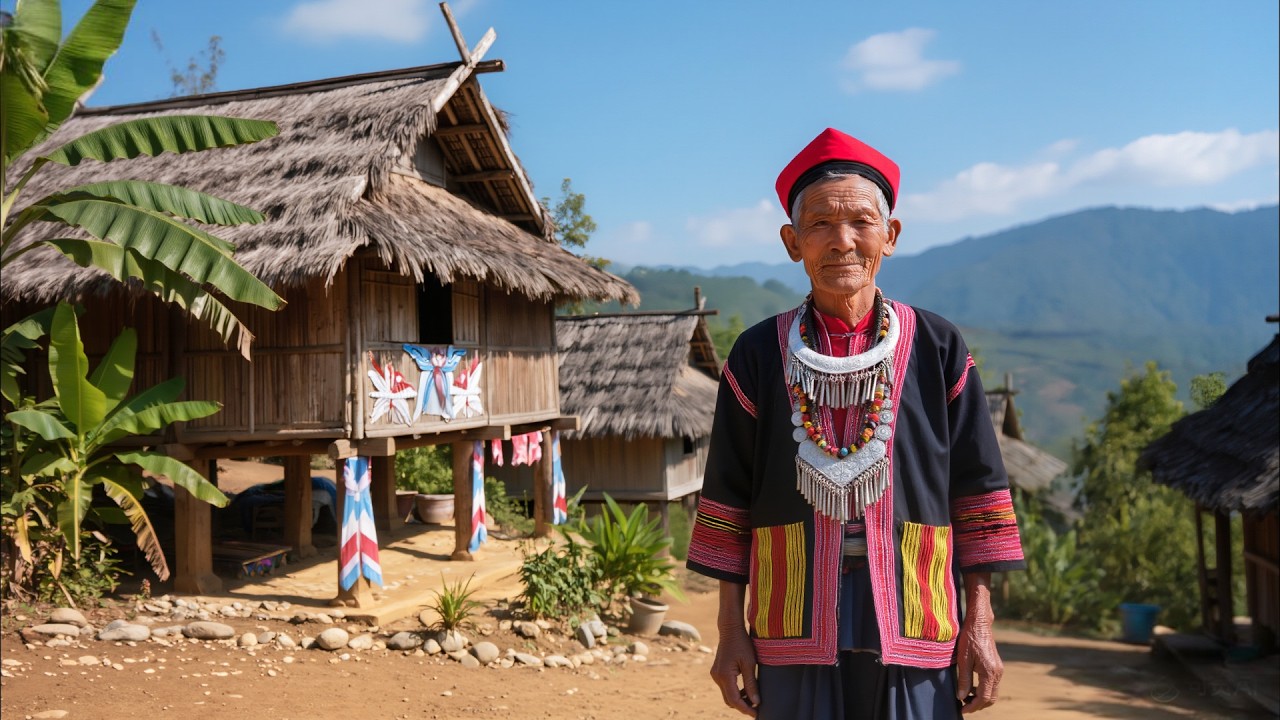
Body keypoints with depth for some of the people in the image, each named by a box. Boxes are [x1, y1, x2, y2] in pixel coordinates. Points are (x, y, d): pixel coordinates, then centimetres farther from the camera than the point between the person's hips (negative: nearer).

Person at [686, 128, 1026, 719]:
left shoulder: (938, 349, 2)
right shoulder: (758, 356, 2)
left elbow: (978, 491, 4)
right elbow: (728, 499, 4)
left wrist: (979, 625, 1)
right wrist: (731, 631, 3)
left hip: (916, 636, 0)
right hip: (793, 638, 0)